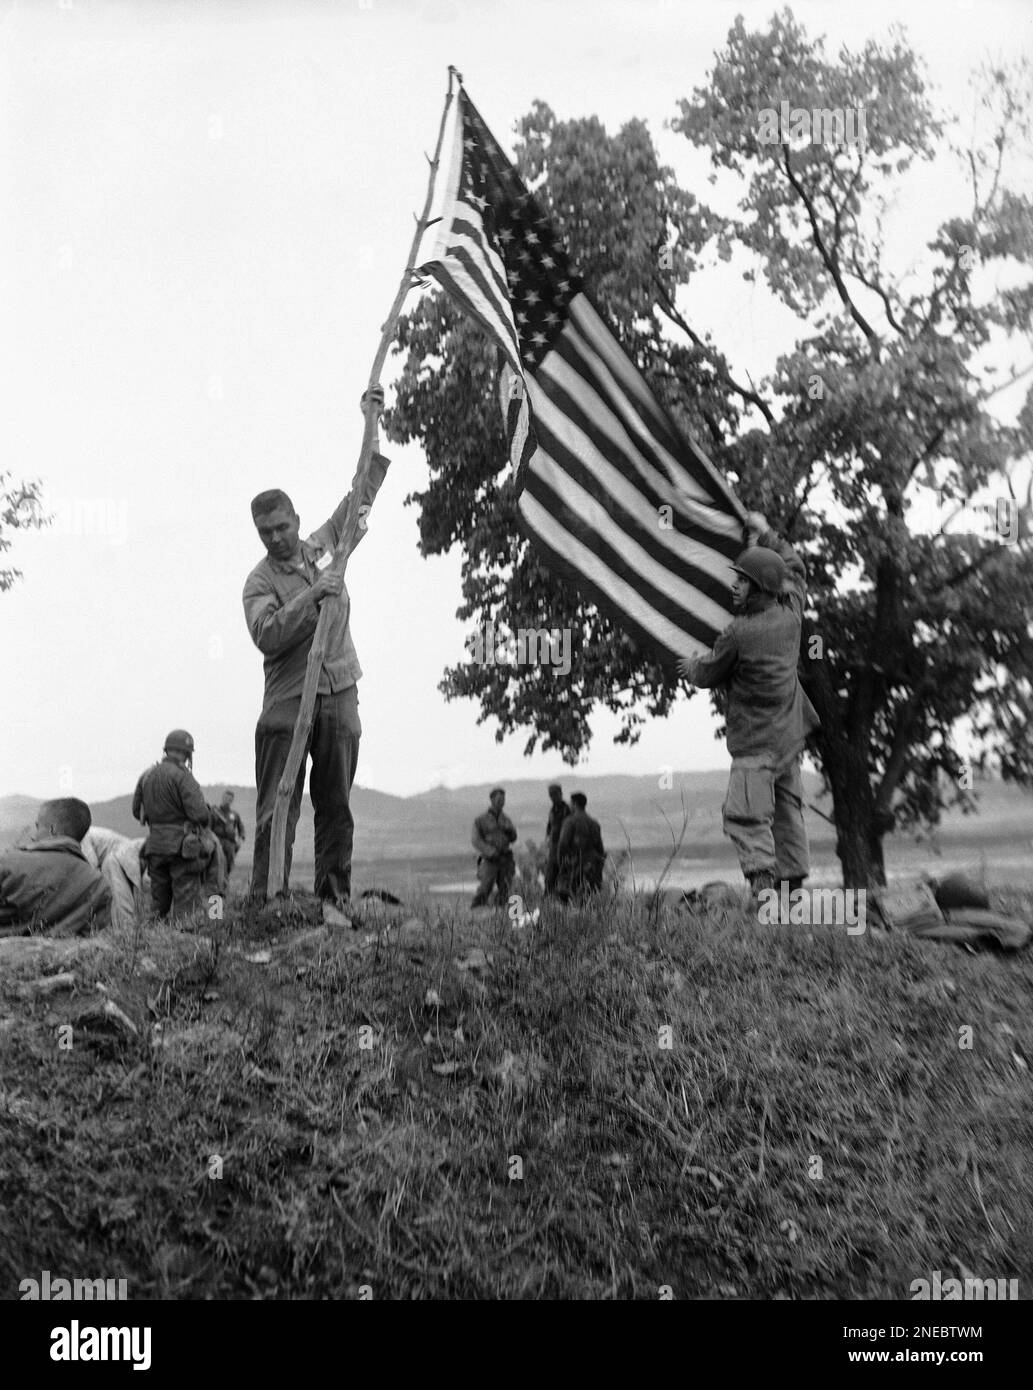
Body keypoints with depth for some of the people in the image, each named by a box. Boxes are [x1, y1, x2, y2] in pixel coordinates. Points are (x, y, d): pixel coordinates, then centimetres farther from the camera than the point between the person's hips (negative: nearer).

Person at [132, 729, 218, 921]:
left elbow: (137, 811, 15)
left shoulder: (146, 776, 7)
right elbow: (199, 813, -19)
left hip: (155, 845, 6)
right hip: (181, 845, -6)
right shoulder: (182, 776, -14)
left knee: (158, 903, 14)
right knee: (186, 905, -2)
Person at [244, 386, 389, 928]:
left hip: (339, 698, 3)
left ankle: (334, 899, 11)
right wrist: (312, 598, -23)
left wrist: (372, 429, 9)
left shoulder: (325, 546, 12)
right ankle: (266, 902, 0)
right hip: (285, 704, -3)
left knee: (336, 806, 6)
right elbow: (266, 635, -16)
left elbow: (363, 493, 15)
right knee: (277, 808, -4)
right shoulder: (259, 581, 1)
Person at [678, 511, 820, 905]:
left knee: (745, 813, -11)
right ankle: (793, 884, 17)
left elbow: (707, 675, -1)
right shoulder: (790, 613, 0)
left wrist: (691, 665, 21)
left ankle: (761, 879, -25)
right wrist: (767, 536, 27)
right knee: (788, 809, 14)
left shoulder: (738, 632, -17)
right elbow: (796, 571, 22)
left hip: (755, 740, -8)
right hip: (790, 734, 8)